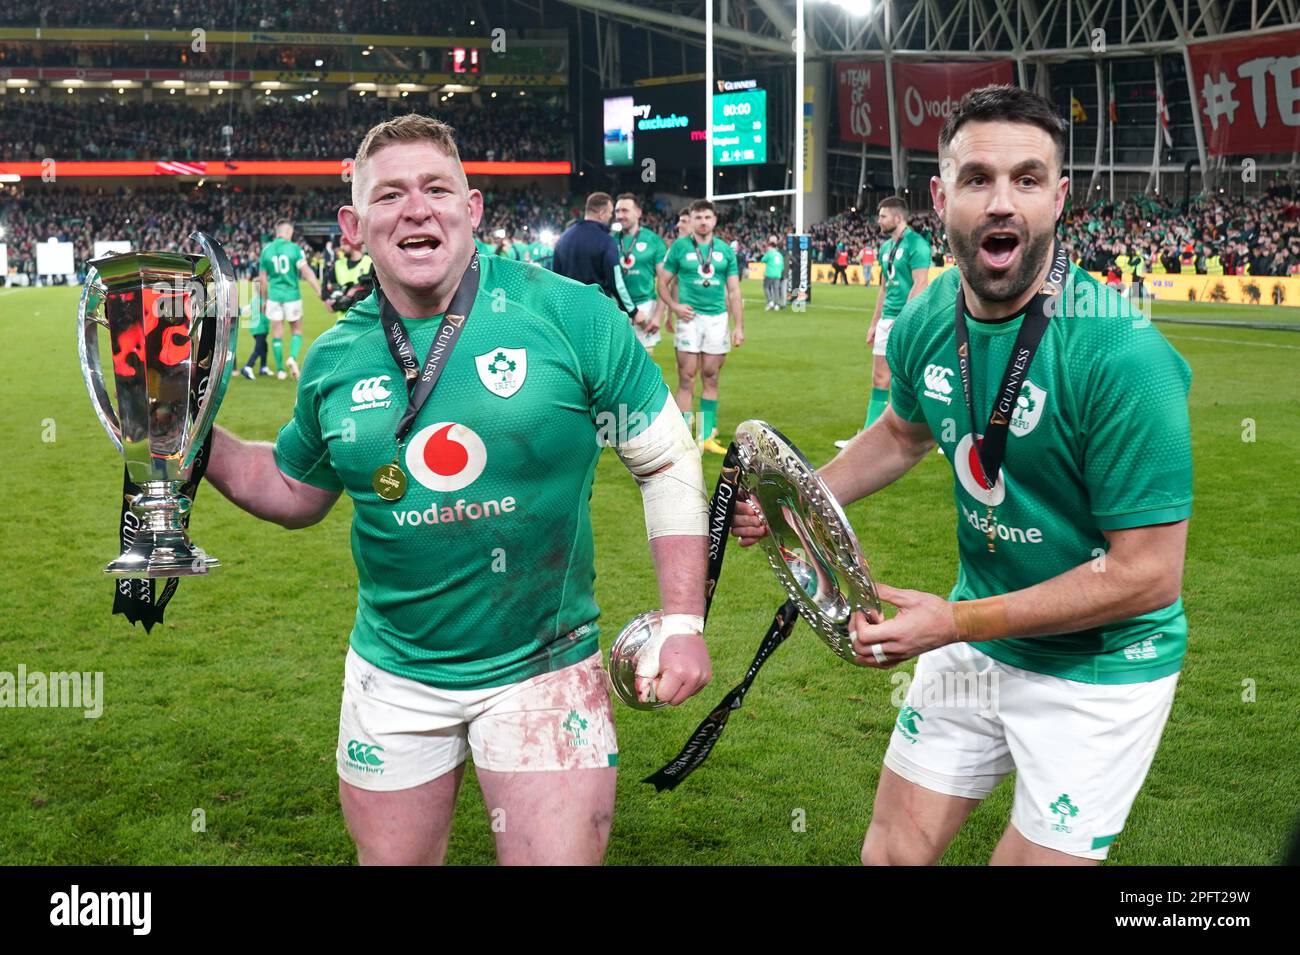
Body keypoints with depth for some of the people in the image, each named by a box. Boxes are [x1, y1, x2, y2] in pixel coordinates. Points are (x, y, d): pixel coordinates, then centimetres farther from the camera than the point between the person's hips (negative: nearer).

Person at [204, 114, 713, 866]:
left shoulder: (568, 315, -12)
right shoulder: (334, 360, -1)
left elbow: (670, 464, -6)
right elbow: (296, 490, 16)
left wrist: (684, 621, -10)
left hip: (545, 669, -3)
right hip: (395, 677, 3)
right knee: (391, 859, 18)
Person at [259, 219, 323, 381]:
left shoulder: (266, 250, 1)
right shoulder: (294, 248, -8)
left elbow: (262, 279, 6)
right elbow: (307, 273, -14)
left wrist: (264, 299, 17)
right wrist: (320, 293, -11)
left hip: (274, 296, 2)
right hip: (292, 295, -2)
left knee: (277, 334, 9)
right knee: (297, 330, 13)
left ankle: (280, 370, 12)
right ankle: (293, 357, -11)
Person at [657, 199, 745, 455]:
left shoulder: (725, 250, 7)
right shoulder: (680, 247, 1)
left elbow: (734, 291, 8)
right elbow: (663, 283, 5)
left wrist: (739, 326, 1)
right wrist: (674, 306, -12)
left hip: (718, 318, 3)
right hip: (690, 317, -3)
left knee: (711, 379, 7)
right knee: (687, 379, -5)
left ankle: (707, 436, 15)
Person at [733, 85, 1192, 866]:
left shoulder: (1121, 357, -28)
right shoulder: (928, 321, -7)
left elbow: (1147, 574, -24)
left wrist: (958, 622, -22)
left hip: (1098, 667, -6)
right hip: (974, 645, 6)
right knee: (893, 852, 15)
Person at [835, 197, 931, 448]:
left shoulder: (916, 244, -12)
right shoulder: (886, 247, 15)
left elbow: (920, 285, -18)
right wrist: (874, 323, 21)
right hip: (887, 320, 9)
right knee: (879, 379, 8)